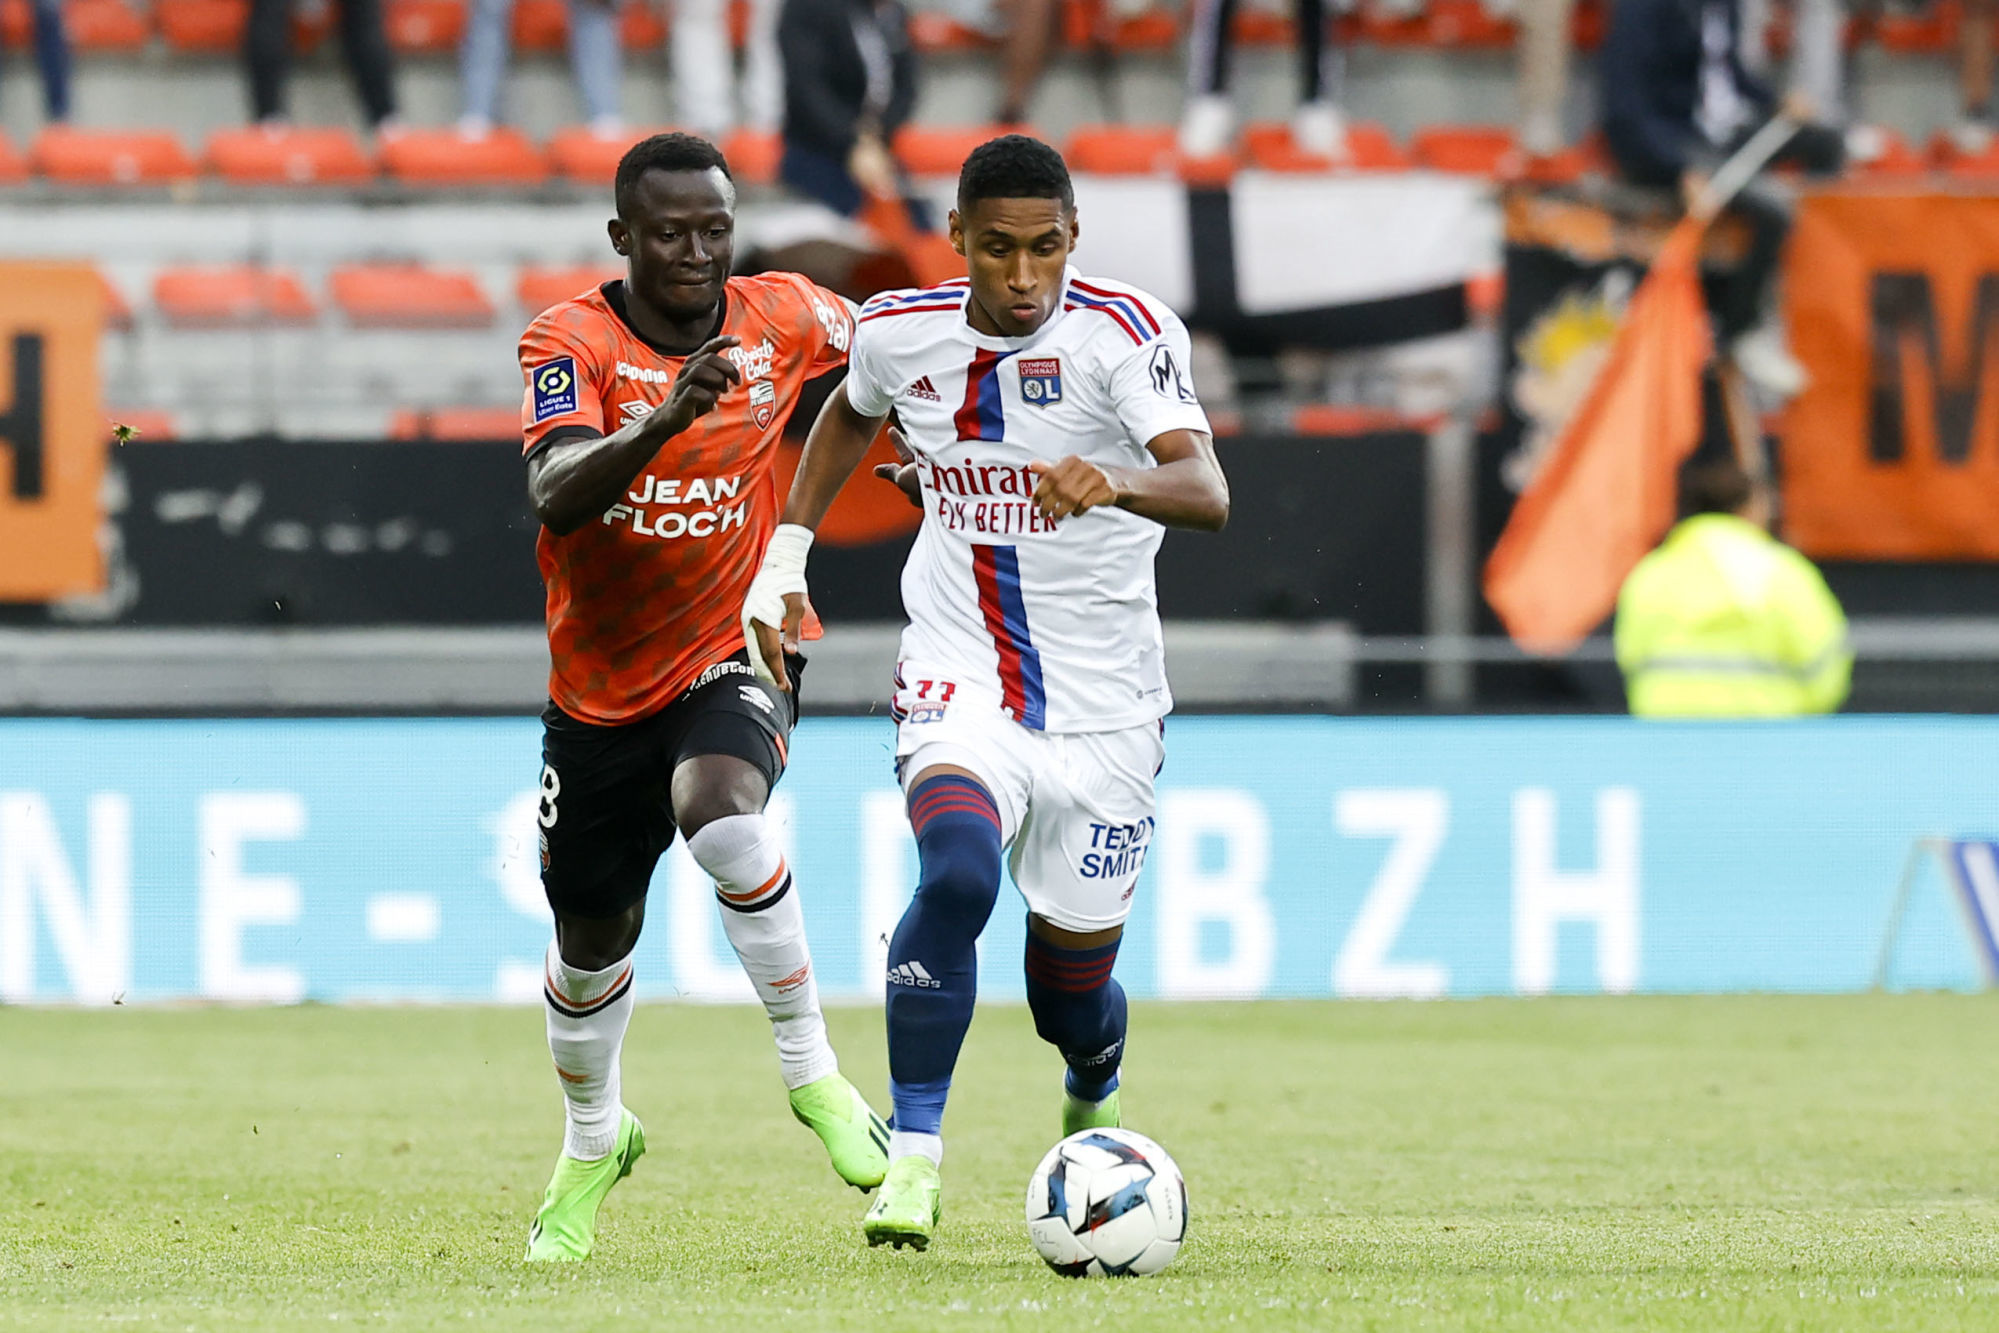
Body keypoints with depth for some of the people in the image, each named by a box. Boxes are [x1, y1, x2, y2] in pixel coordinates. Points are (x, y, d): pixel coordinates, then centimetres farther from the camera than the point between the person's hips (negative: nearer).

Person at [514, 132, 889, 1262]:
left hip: (734, 654, -1)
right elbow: (555, 496, -33)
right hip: (601, 689, 1)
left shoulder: (785, 317, -7)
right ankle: (595, 1141, 44)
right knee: (593, 943, 15)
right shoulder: (571, 340, -16)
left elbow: (875, 344, 17)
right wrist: (665, 419, -47)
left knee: (721, 818, -35)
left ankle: (812, 1069, -19)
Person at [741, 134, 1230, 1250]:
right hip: (960, 681, 1)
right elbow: (851, 415, 22)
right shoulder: (901, 331, -4)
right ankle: (913, 1158, -21)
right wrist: (785, 557, 15)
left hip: (1106, 703, -1)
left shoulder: (1127, 331, -17)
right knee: (958, 872, -30)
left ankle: (1095, 1110, 45)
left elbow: (1208, 493, -33)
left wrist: (1113, 483, -53)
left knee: (1073, 982, 8)